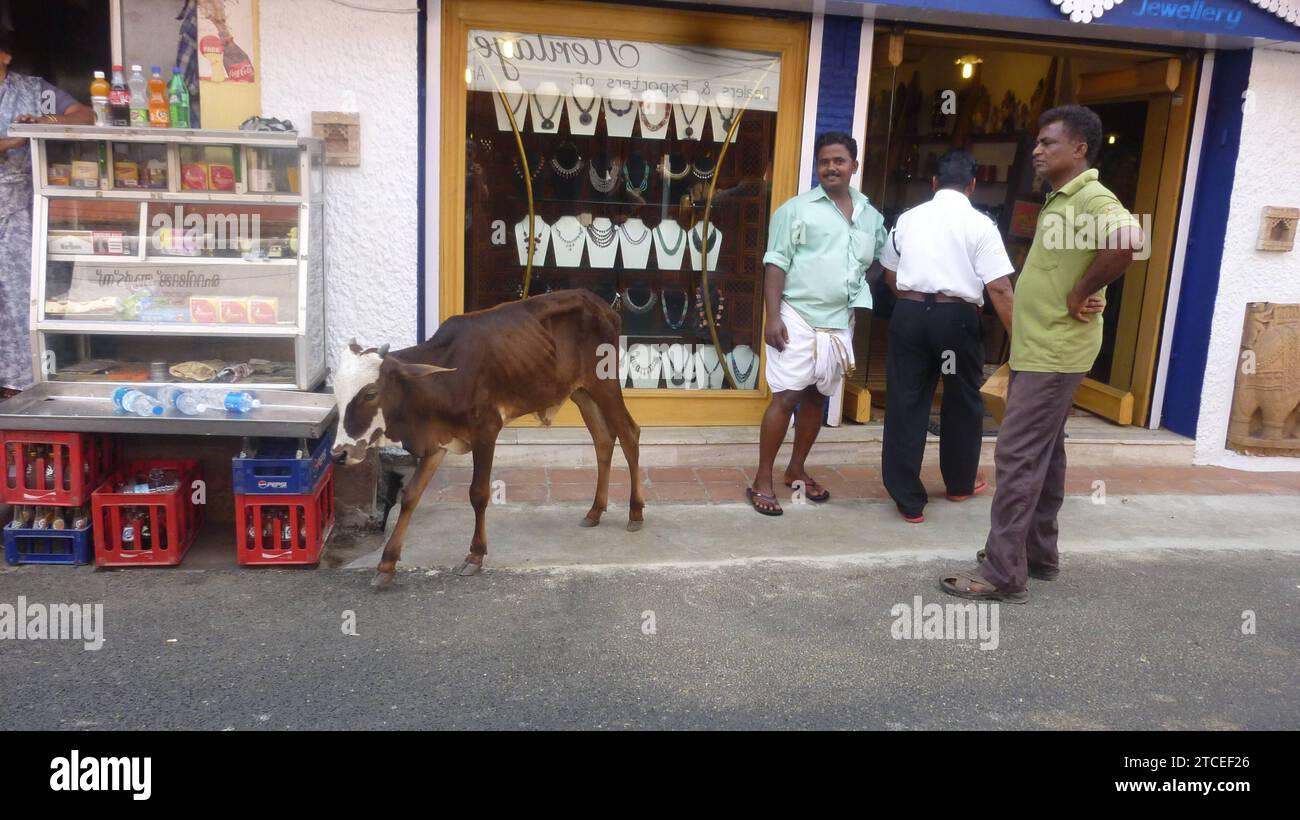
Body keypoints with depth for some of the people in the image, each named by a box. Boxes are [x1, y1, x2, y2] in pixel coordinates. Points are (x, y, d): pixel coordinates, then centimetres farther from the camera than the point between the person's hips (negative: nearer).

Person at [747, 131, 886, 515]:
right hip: (798, 317, -5)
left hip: (839, 322, 5)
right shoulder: (796, 209, -3)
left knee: (817, 396, 12)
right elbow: (776, 265, -7)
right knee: (786, 396, -7)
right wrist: (773, 317, -15)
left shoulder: (871, 217, 12)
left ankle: (796, 469, 27)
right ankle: (762, 480, 1)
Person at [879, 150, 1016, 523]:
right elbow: (999, 288, -9)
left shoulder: (909, 218, 9)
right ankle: (960, 483, 35)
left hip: (909, 313, 2)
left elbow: (890, 275, 18)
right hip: (957, 318, -2)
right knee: (962, 403, 17)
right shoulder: (980, 224, -3)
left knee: (906, 404, 6)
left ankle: (907, 498, 7)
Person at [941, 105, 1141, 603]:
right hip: (1040, 348, 11)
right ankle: (1038, 554, 27)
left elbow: (1129, 240, -36)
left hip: (1053, 353, -10)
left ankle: (1002, 573, -5)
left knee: (1018, 456, -9)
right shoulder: (1061, 200, 16)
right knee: (1043, 454, 16)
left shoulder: (1091, 199, -16)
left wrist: (1081, 296, -25)